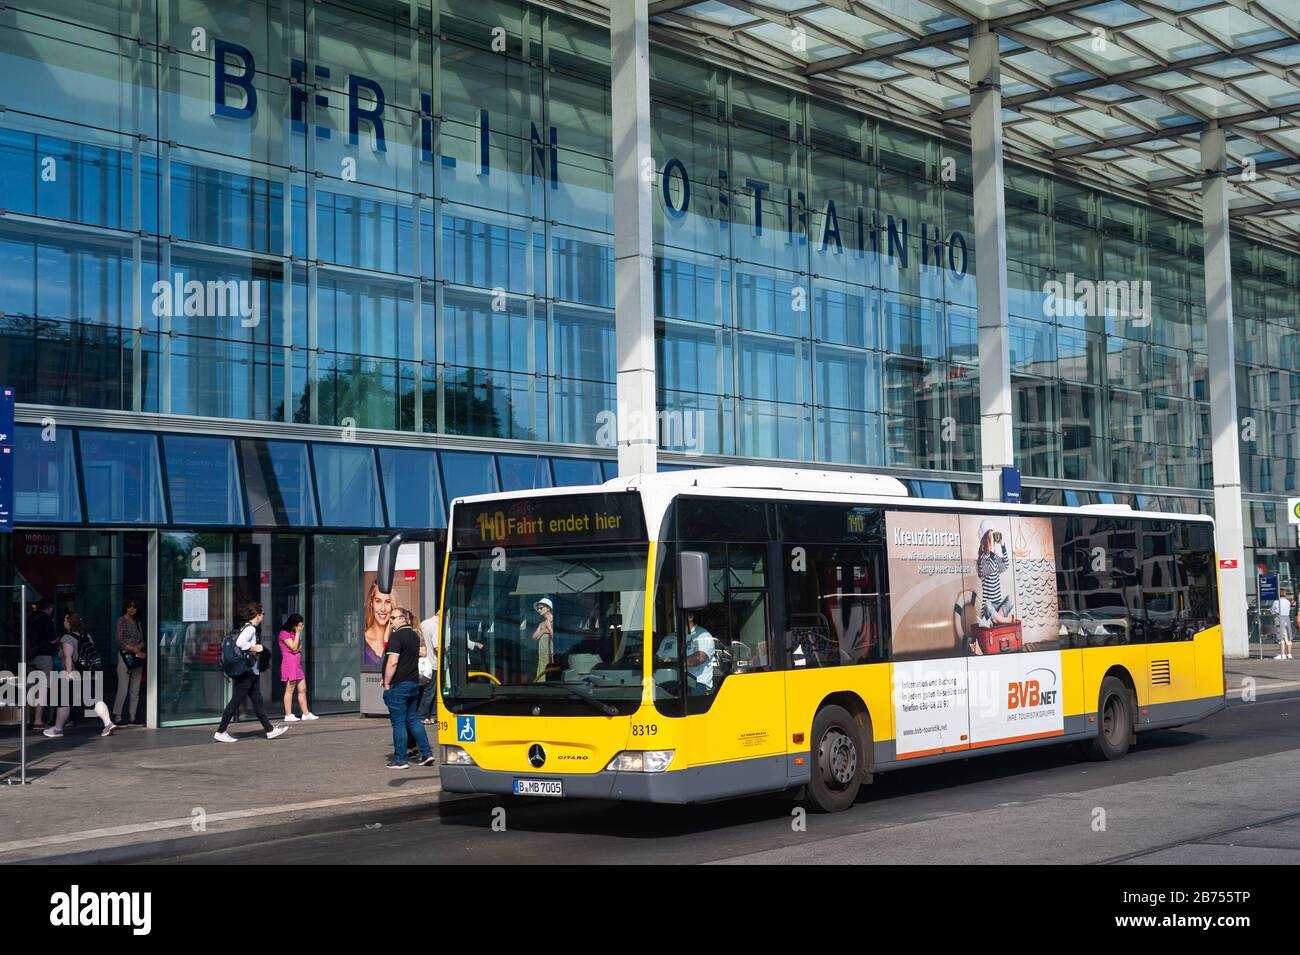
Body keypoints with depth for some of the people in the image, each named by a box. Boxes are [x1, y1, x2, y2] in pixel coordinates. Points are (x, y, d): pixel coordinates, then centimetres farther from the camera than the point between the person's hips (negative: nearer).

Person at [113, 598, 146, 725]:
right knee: (123, 689, -10)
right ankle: (118, 717, -6)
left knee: (135, 690, 4)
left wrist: (139, 647, -7)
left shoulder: (137, 622, 16)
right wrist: (134, 650, -13)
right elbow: (120, 641, -8)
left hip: (137, 657, 6)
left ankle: (132, 718, 7)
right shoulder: (121, 620, 0)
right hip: (125, 656, -6)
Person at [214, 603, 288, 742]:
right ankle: (220, 732, 0)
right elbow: (240, 643, -31)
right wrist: (256, 648, -18)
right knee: (235, 702, -5)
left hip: (251, 673, 11)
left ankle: (270, 730, 14)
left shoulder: (248, 628, 16)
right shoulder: (250, 628, -14)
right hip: (245, 673, -11)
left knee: (257, 702, 11)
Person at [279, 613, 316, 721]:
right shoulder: (284, 633, -8)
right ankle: (288, 715, -6)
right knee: (290, 689, -8)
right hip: (289, 663, -9)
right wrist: (298, 632, -13)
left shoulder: (294, 633, 19)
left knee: (302, 689, 7)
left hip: (297, 664, 9)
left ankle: (306, 713, 10)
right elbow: (294, 647, -16)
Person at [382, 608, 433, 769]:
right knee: (412, 719, 15)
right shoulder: (414, 635, 13)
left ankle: (400, 760, 3)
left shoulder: (396, 636, -15)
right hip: (414, 682, 8)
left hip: (398, 685, -8)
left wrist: (386, 683, -13)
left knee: (398, 722, -1)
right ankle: (426, 753, 13)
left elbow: (392, 662, -22)